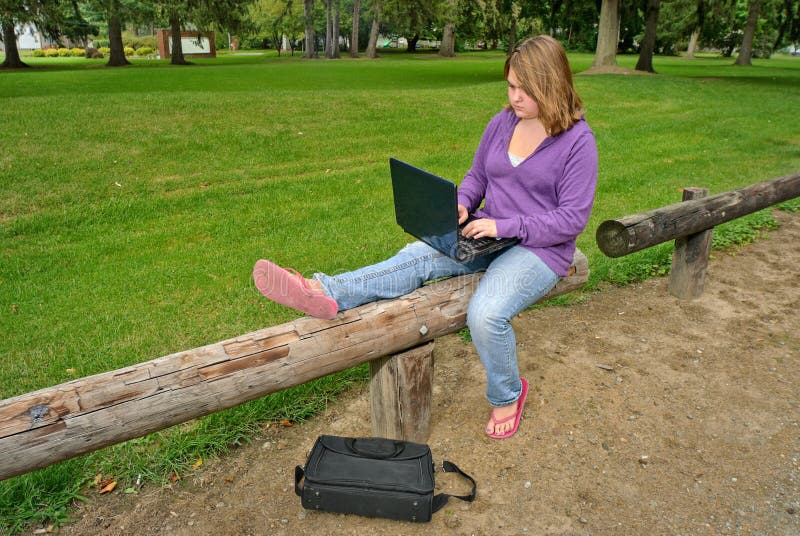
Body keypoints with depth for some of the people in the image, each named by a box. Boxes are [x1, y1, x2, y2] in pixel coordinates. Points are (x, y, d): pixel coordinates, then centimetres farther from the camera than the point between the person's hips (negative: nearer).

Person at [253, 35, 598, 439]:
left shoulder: (577, 140, -10)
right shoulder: (502, 122, 7)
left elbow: (572, 219, -13)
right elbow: (476, 177, 17)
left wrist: (505, 226, -20)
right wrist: (461, 203, -6)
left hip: (540, 248, -5)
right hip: (488, 234, 6)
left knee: (485, 315, -31)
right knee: (418, 257, -21)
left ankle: (507, 394, -2)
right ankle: (326, 293, -37)